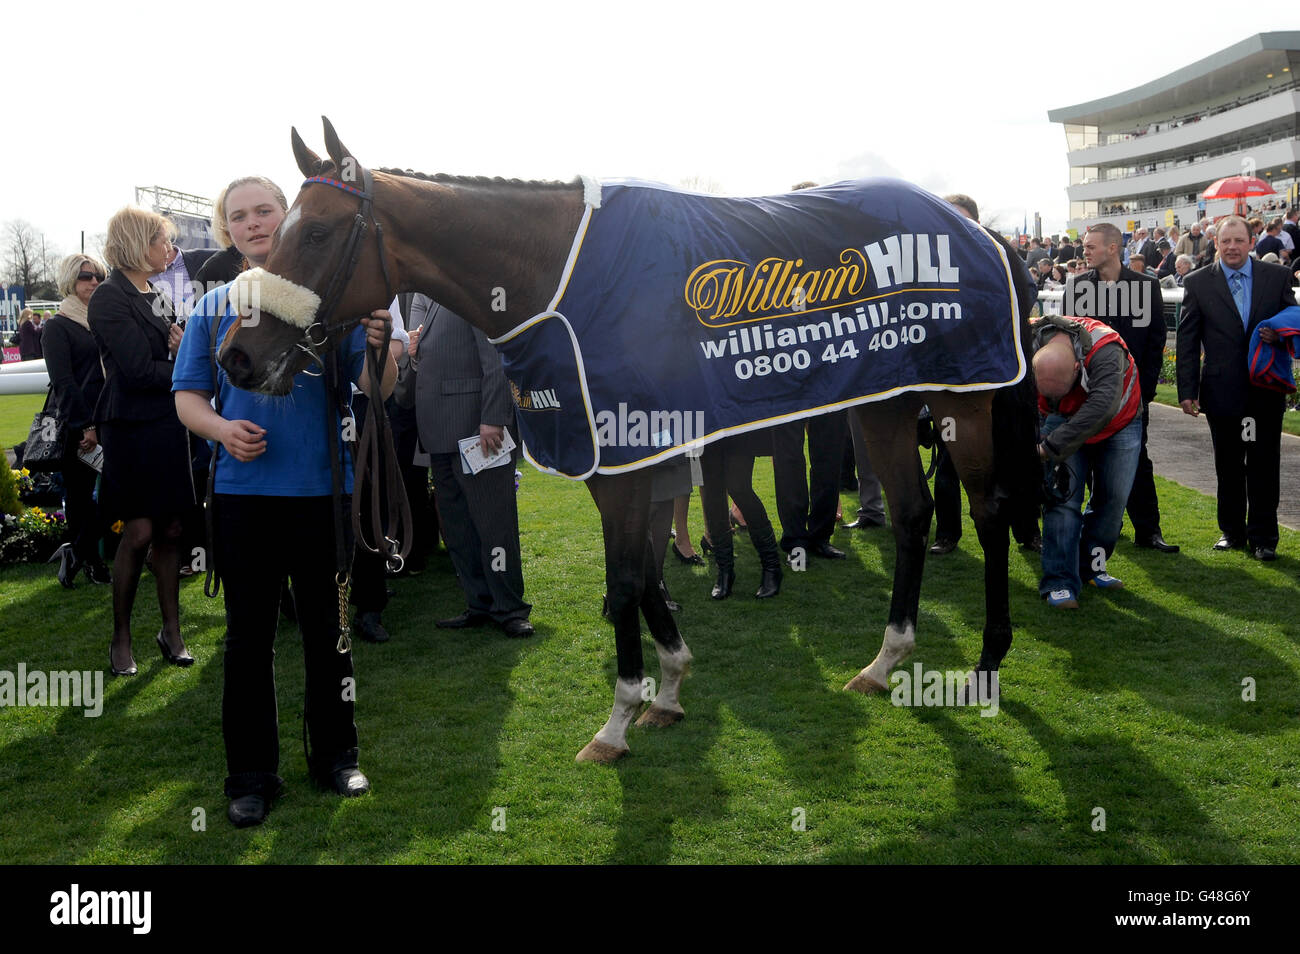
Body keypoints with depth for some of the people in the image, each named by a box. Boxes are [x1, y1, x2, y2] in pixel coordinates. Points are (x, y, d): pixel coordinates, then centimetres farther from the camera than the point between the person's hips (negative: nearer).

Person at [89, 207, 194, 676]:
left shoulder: (156, 297, 14)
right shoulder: (110, 298, -10)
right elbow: (139, 370, -17)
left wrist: (182, 349, -4)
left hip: (168, 424, 7)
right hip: (131, 426, -7)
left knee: (170, 530, 7)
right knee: (139, 532, -6)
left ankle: (172, 630, 15)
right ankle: (121, 638, 8)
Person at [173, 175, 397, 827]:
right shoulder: (213, 308, 6)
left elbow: (374, 389, -3)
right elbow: (187, 396, 7)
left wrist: (380, 347, -25)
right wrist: (221, 429, -14)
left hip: (322, 488, 0)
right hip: (242, 492, 1)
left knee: (328, 631, 10)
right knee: (248, 636, 7)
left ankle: (335, 755, 26)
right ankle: (250, 773, 18)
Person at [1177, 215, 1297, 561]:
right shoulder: (1197, 283, 0)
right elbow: (1187, 340, 0)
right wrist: (1187, 390, -5)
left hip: (1266, 390, 0)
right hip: (1222, 391, 0)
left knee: (1264, 466, 4)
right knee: (1228, 467, 11)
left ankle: (1263, 538, 13)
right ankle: (1232, 531, 24)